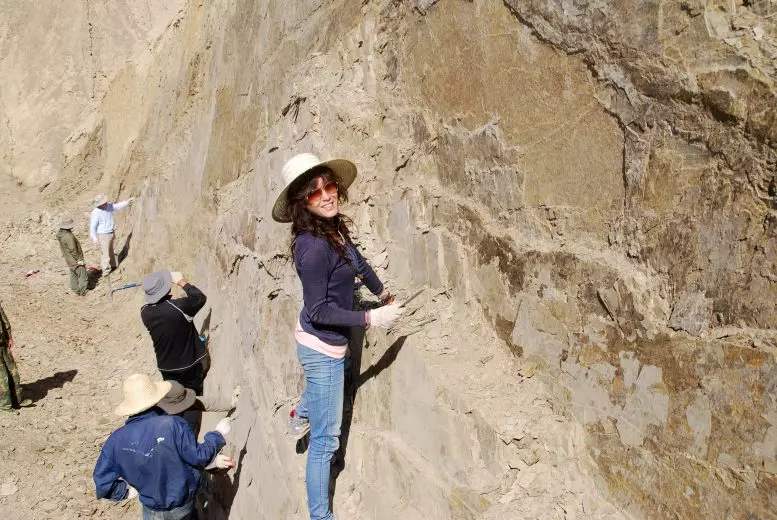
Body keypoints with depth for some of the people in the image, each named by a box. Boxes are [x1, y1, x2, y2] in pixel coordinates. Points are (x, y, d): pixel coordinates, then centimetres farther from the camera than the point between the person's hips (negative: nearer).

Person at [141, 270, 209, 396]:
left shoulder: (145, 312, -12)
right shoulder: (178, 307, -29)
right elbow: (200, 298, -16)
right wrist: (182, 282, -10)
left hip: (165, 366, 4)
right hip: (188, 365, -4)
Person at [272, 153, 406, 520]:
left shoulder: (333, 229, -5)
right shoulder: (314, 246, -31)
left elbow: (358, 262, 13)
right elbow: (319, 311, -27)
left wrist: (383, 293, 28)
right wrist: (372, 318, -21)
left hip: (329, 343, 10)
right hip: (322, 348, -10)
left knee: (324, 384, 42)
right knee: (326, 441, -1)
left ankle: (300, 417, 71)